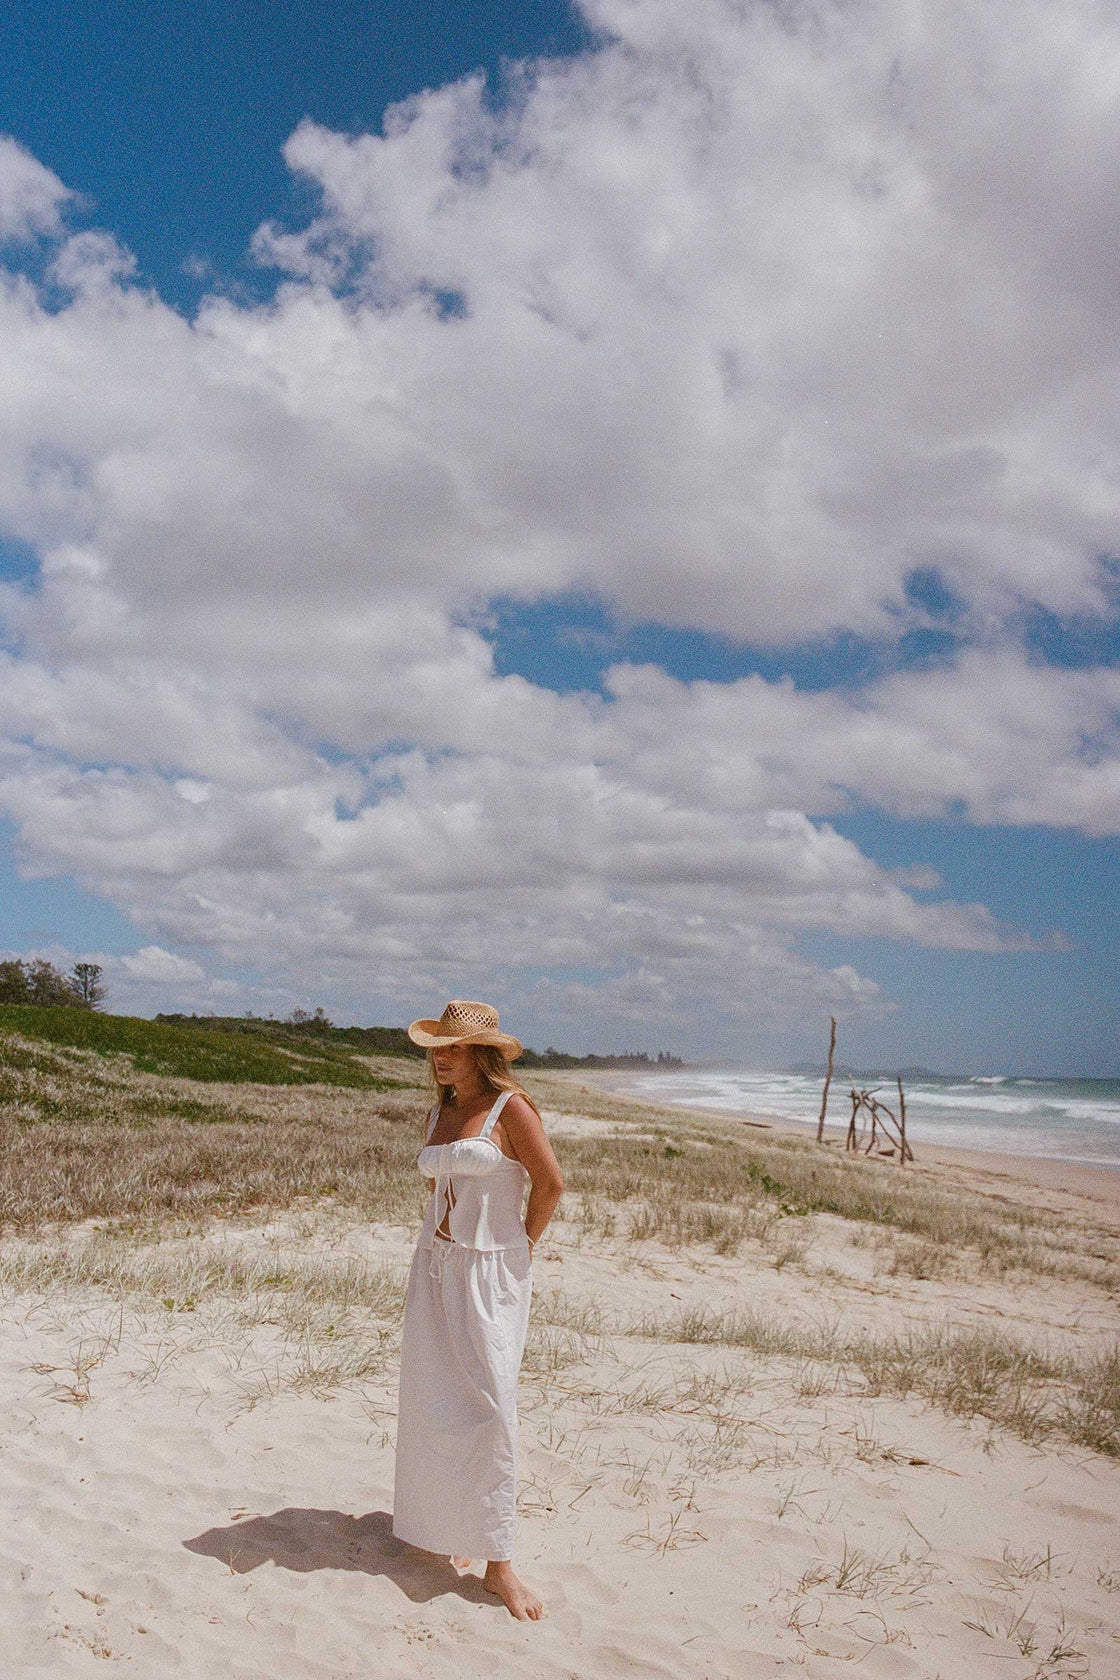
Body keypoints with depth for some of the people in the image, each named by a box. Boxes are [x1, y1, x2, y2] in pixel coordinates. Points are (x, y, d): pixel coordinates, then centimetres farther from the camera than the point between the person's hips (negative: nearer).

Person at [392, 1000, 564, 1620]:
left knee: (487, 1408, -8)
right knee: (431, 1403, 9)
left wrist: (522, 1247, 1)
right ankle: (442, 1527, 26)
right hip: (435, 1267, 6)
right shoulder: (437, 1113, 9)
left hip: (493, 1274, -6)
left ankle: (498, 1563, 0)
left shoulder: (510, 1106, -10)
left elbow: (551, 1181, -9)